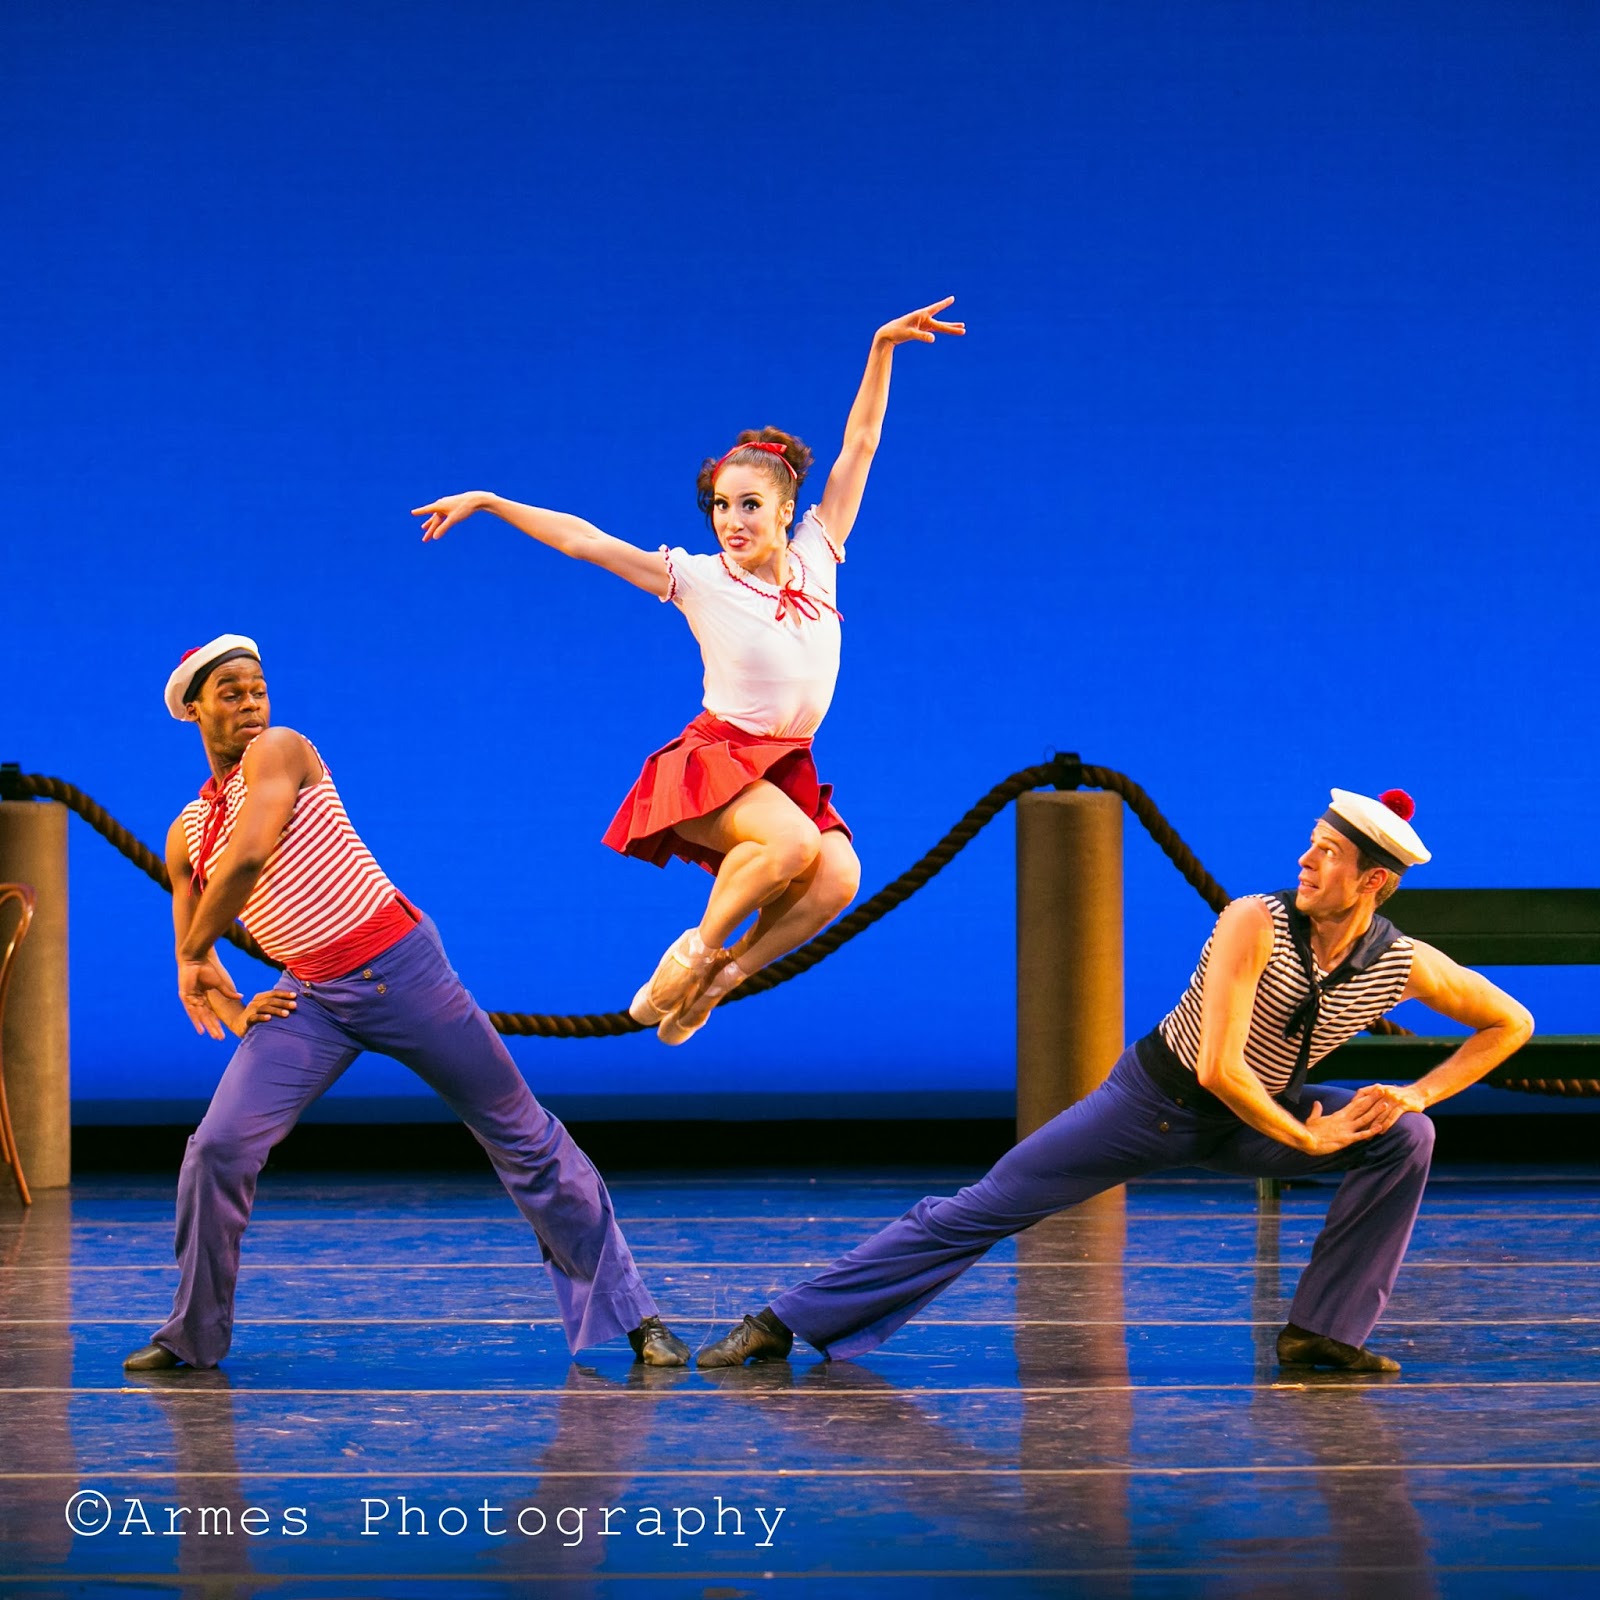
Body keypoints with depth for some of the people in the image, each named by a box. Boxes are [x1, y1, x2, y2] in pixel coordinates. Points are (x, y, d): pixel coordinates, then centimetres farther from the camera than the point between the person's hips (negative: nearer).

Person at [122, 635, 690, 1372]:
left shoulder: (279, 751, -5)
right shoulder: (184, 836, 11)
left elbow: (251, 856, -21)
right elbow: (190, 958, 21)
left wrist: (195, 958, -10)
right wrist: (232, 1011, 0)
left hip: (398, 965, -4)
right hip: (309, 998, 5)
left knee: (520, 1135, 0)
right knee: (218, 1150, -12)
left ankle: (629, 1314, 9)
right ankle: (193, 1335, 6)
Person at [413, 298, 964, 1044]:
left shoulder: (816, 558, 3)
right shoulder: (698, 579, -6)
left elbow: (858, 445, 5)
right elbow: (579, 538, -5)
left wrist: (882, 348, 1)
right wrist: (484, 502, -5)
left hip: (789, 770, 4)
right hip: (715, 757, -4)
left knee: (837, 879, -26)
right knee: (795, 844, -35)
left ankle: (728, 971, -4)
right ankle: (698, 947, -10)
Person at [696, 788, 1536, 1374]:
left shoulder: (1404, 965, -17)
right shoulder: (1255, 925, -29)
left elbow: (1511, 1024, -1)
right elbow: (1219, 1068, -34)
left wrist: (1418, 1092, -11)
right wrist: (1305, 1139, -24)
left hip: (1258, 1118, 3)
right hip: (1156, 1097, -3)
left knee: (1404, 1138, -18)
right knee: (981, 1209, -6)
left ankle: (1323, 1331, -6)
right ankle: (784, 1322, -1)